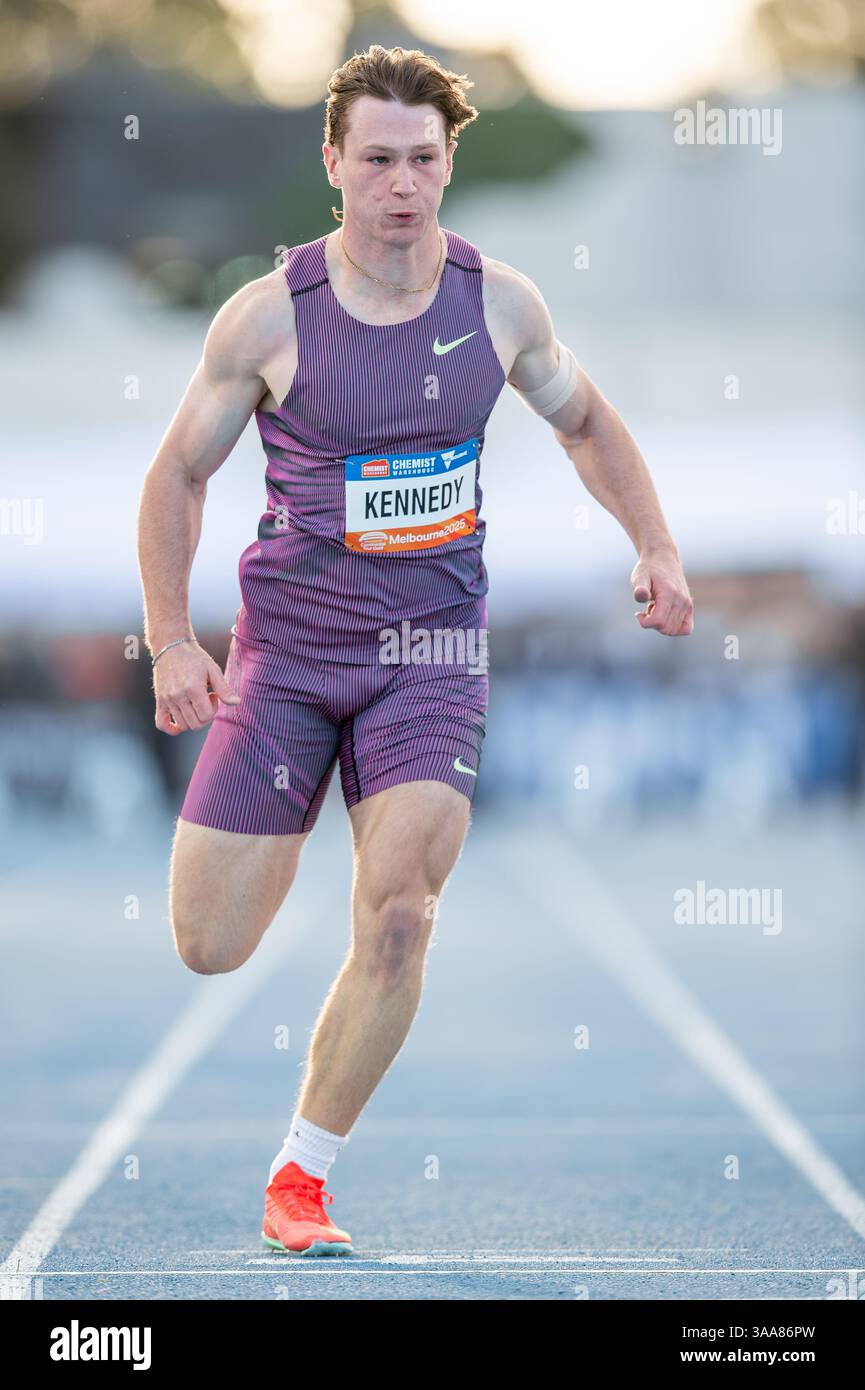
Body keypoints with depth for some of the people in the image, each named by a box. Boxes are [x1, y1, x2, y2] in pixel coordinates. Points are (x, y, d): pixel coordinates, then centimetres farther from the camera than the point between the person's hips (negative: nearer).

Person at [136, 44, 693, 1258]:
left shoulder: (498, 302, -3)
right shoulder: (270, 315, -10)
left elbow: (584, 419, 16)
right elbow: (179, 473, 1)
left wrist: (654, 545, 2)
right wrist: (171, 641, -7)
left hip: (433, 649, 1)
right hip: (288, 644, -1)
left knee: (398, 921, -16)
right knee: (208, 949, -1)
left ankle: (300, 1181, 1)